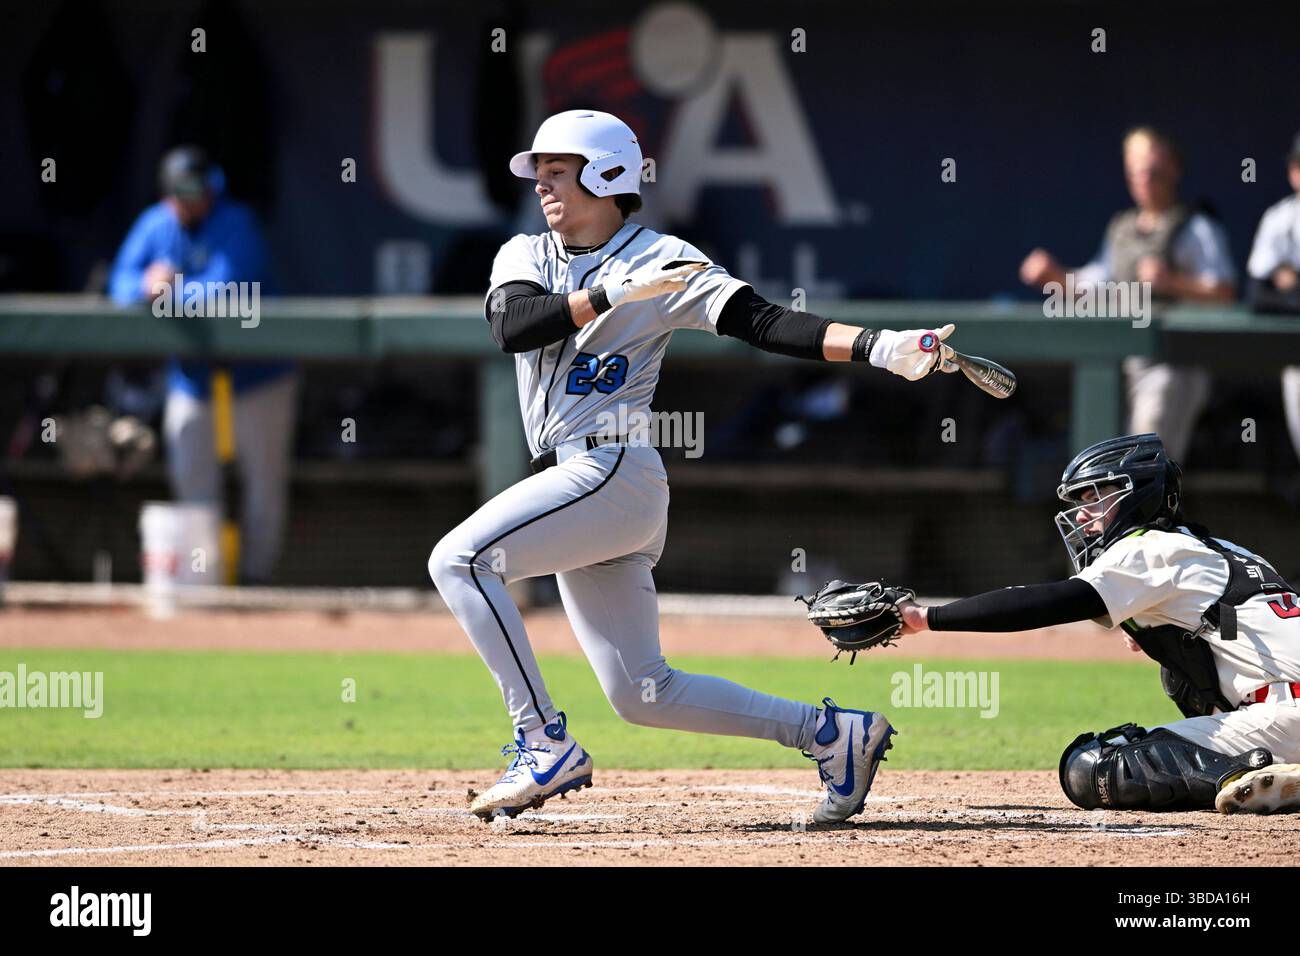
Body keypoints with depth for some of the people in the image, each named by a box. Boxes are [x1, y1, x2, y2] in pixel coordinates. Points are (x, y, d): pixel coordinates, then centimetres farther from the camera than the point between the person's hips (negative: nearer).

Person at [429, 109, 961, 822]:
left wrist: (881, 348, -21)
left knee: (459, 558, -21)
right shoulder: (525, 256, 16)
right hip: (573, 483, 7)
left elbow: (764, 323, -8)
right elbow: (512, 326, -6)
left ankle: (545, 744, -17)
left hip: (615, 467, -7)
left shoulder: (660, 260, 0)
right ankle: (832, 732, 14)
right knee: (640, 693, 6)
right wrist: (612, 293, -19)